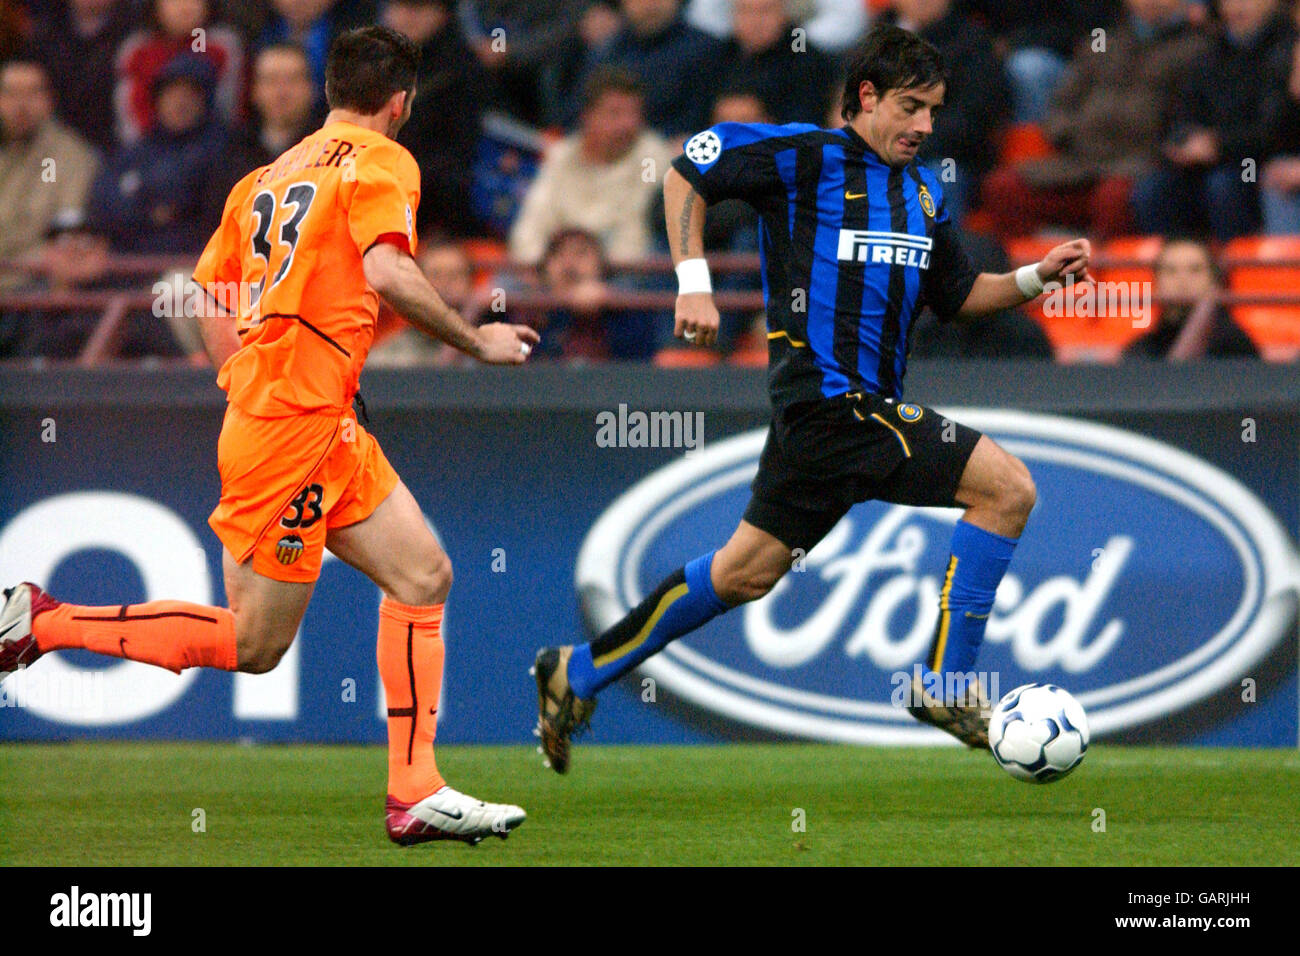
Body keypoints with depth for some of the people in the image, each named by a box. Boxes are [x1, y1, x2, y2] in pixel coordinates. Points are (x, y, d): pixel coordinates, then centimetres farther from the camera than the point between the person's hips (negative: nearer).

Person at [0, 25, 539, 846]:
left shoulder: (267, 177, 17)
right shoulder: (382, 162, -6)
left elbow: (210, 297, 18)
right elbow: (386, 272, -21)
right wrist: (475, 341, -10)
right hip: (300, 419, -9)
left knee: (423, 577, 8)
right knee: (252, 646, -3)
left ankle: (417, 796, 3)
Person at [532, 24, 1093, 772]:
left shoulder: (924, 191, 18)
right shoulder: (807, 156, -5)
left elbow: (958, 294, 25)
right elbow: (687, 174, 1)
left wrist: (1036, 277, 9)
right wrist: (694, 281, -7)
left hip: (869, 410, 8)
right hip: (830, 397, -8)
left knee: (749, 572, 11)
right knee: (1007, 487, -12)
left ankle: (581, 674, 18)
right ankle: (946, 682, -7)